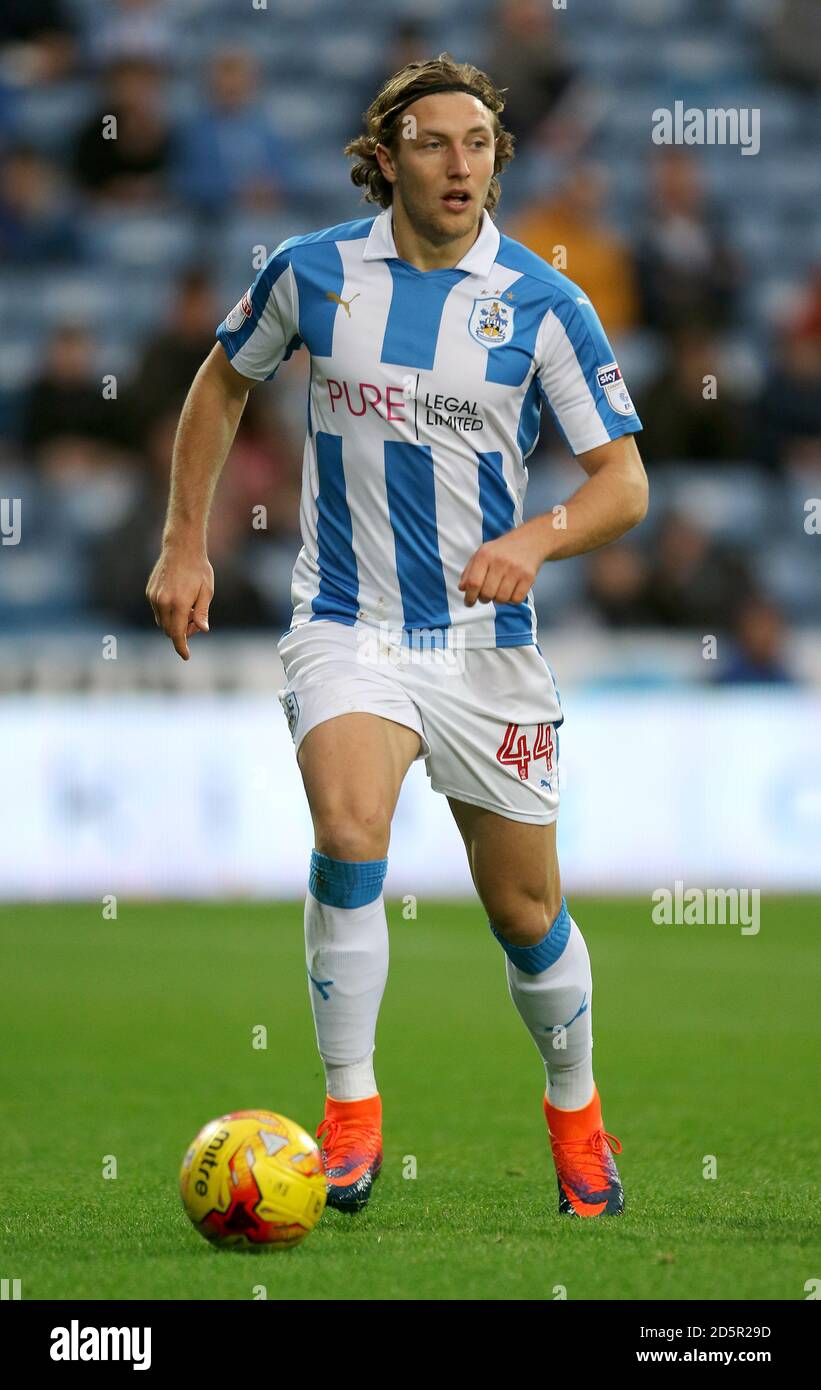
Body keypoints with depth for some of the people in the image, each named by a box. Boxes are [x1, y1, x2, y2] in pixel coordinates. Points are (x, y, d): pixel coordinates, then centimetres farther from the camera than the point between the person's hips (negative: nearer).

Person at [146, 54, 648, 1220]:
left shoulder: (544, 303, -5)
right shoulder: (313, 272, -1)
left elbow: (624, 479, -4)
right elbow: (224, 380, 17)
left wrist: (537, 540, -24)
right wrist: (185, 540, 11)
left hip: (487, 636, 1)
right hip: (347, 629, -1)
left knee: (524, 910, 8)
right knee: (350, 833, -28)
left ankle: (575, 1110, 35)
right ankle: (350, 1109, -16)